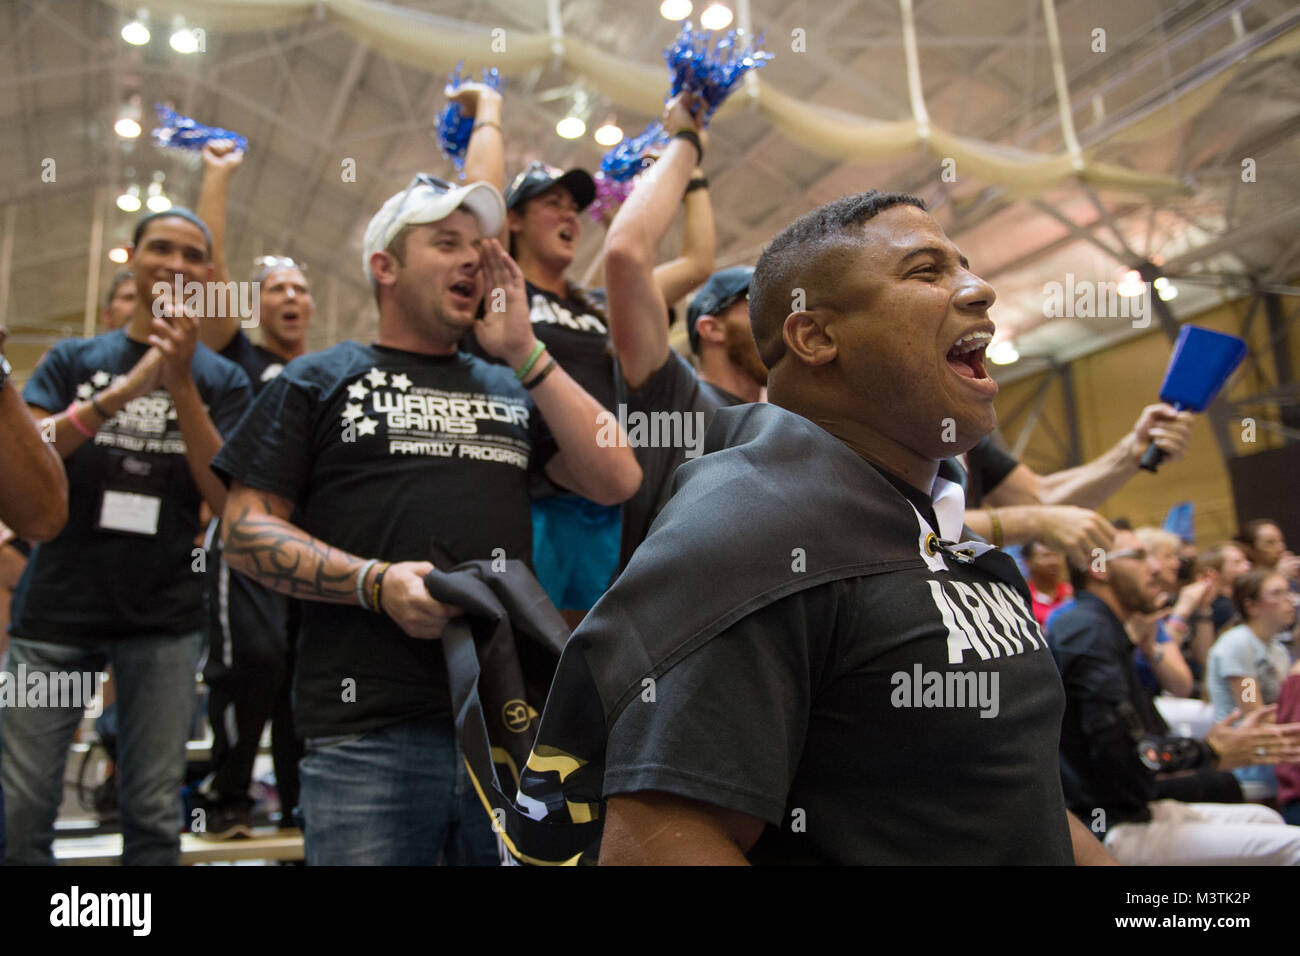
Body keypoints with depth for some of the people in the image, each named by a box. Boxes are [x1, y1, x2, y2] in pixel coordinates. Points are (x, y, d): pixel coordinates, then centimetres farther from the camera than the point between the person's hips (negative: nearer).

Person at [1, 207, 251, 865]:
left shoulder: (221, 379, 7)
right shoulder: (74, 359, 10)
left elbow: (225, 496, -5)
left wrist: (180, 380, -13)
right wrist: (123, 391, -17)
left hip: (164, 617, 0)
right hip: (56, 609, 1)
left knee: (154, 814, 4)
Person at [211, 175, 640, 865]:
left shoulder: (512, 389, 19)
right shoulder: (320, 381, 10)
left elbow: (616, 480, 6)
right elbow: (244, 529, 2)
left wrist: (525, 352, 3)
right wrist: (376, 582, -14)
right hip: (369, 733, -3)